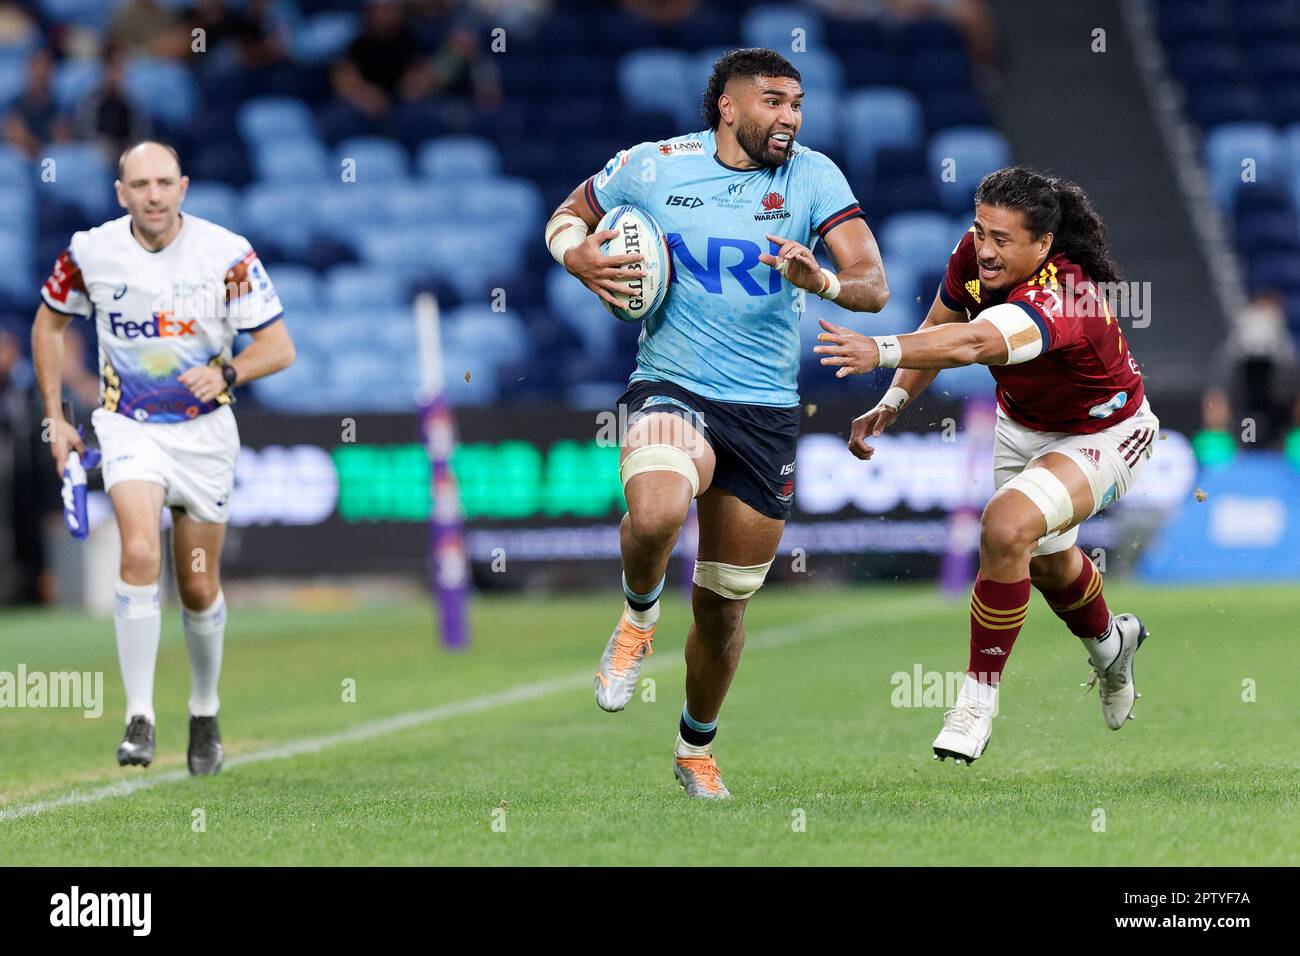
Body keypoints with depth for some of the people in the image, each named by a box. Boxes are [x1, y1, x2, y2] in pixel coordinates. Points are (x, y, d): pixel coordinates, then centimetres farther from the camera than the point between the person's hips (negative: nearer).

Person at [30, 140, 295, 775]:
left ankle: (204, 713, 32)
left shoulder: (226, 254, -13)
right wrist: (54, 417, 6)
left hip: (205, 430, 0)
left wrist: (225, 373, -29)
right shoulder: (91, 252, -8)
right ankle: (139, 718, -20)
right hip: (128, 427, 0)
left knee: (199, 586, 8)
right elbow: (49, 322, 10)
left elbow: (280, 347, -9)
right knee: (139, 554, -23)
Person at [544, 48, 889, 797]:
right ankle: (639, 615, -2)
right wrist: (577, 254, -7)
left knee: (723, 607, 9)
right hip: (670, 392, -2)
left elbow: (873, 286, -10)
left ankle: (697, 748, 35)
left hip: (767, 412, 2)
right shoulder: (651, 167, -1)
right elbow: (568, 216, 17)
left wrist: (820, 280, -32)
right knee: (656, 515, -36)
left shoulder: (813, 177, -1)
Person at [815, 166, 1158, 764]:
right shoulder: (974, 256, -20)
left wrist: (880, 351, -74)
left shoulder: (1061, 297, -42)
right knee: (1047, 561, 26)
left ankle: (980, 697, -16)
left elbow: (974, 343, -60)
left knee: (1007, 526, -31)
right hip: (1022, 425, 8)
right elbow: (940, 329, -1)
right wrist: (893, 402, -14)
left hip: (1102, 435, -8)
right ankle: (1110, 644, 60)